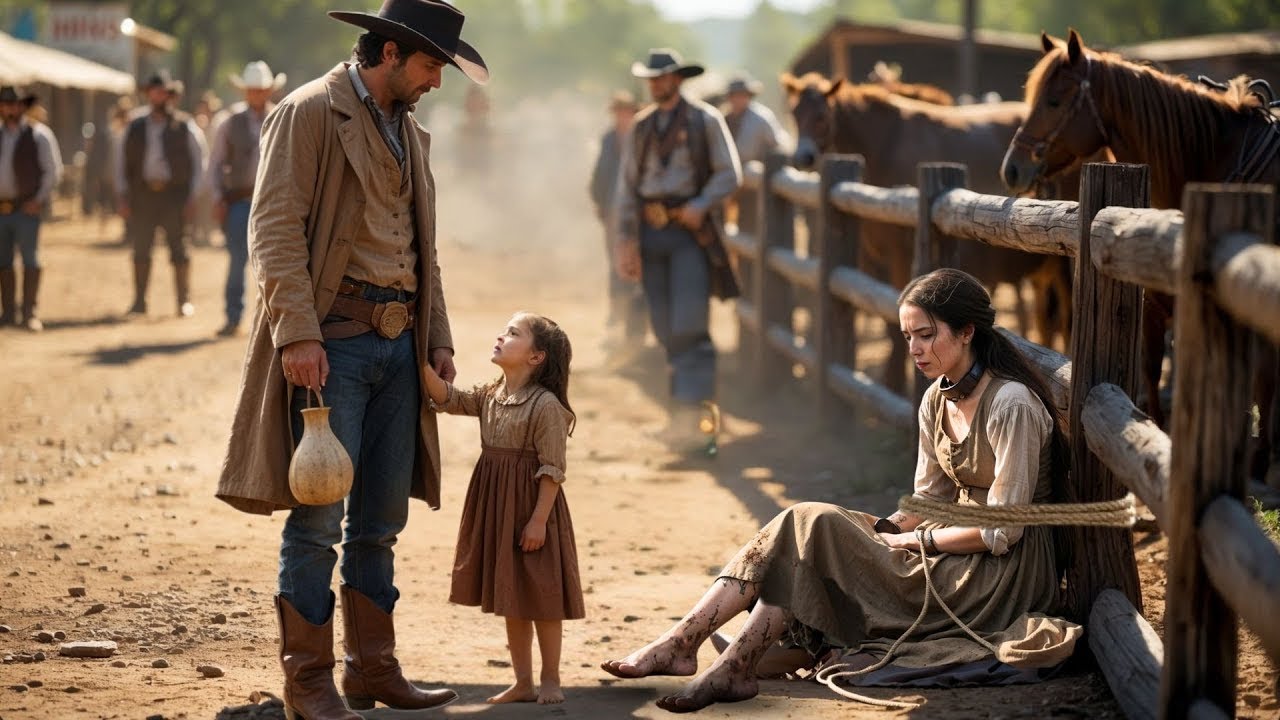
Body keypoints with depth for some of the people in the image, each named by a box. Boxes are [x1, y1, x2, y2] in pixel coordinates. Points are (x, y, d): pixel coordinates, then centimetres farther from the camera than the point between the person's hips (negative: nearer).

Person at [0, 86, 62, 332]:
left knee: (30, 260, -9)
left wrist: (39, 200, -10)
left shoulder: (39, 134, -1)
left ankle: (29, 313, -7)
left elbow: (53, 170, -2)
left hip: (26, 208, -4)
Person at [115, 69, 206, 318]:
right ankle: (139, 302, 8)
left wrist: (192, 197, -4)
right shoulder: (135, 128, 13)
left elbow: (199, 162, 5)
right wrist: (122, 195, 4)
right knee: (141, 250, 2)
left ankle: (184, 301, 2)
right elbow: (122, 163, 14)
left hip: (174, 195, -2)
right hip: (142, 195, 3)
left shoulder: (185, 127, 5)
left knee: (179, 249, -3)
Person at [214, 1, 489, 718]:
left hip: (399, 343, 8)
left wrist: (438, 337, 15)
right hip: (333, 337, -7)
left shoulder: (410, 132, 20)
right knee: (319, 518, -5)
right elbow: (275, 229, -13)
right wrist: (298, 333, -21)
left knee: (381, 521, 10)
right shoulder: (309, 113, -5)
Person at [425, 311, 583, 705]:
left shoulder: (546, 405, -16)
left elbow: (552, 469, -17)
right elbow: (448, 399, 4)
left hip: (530, 509, -8)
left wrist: (539, 520, -20)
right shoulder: (490, 397, 8)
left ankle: (550, 680, 14)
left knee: (541, 597, 2)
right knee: (511, 600, 13)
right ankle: (523, 681, 22)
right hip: (496, 509, 8)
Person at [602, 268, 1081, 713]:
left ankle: (735, 669, -21)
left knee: (814, 530, -21)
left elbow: (1001, 532, -20)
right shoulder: (937, 402, 9)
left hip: (1008, 571, -8)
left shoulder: (1011, 405, -19)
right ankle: (679, 643, -19)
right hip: (959, 542, 8)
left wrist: (915, 540, -13)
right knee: (805, 524, -12)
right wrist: (880, 532, -6)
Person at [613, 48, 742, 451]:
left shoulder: (705, 120, -1)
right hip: (651, 233, 5)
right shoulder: (641, 127, 12)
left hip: (690, 232, -5)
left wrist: (702, 204, -18)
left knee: (689, 327, -13)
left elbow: (729, 174, -2)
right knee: (666, 330, 8)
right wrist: (624, 239, 4)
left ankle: (693, 414, -15)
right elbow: (626, 186, 11)